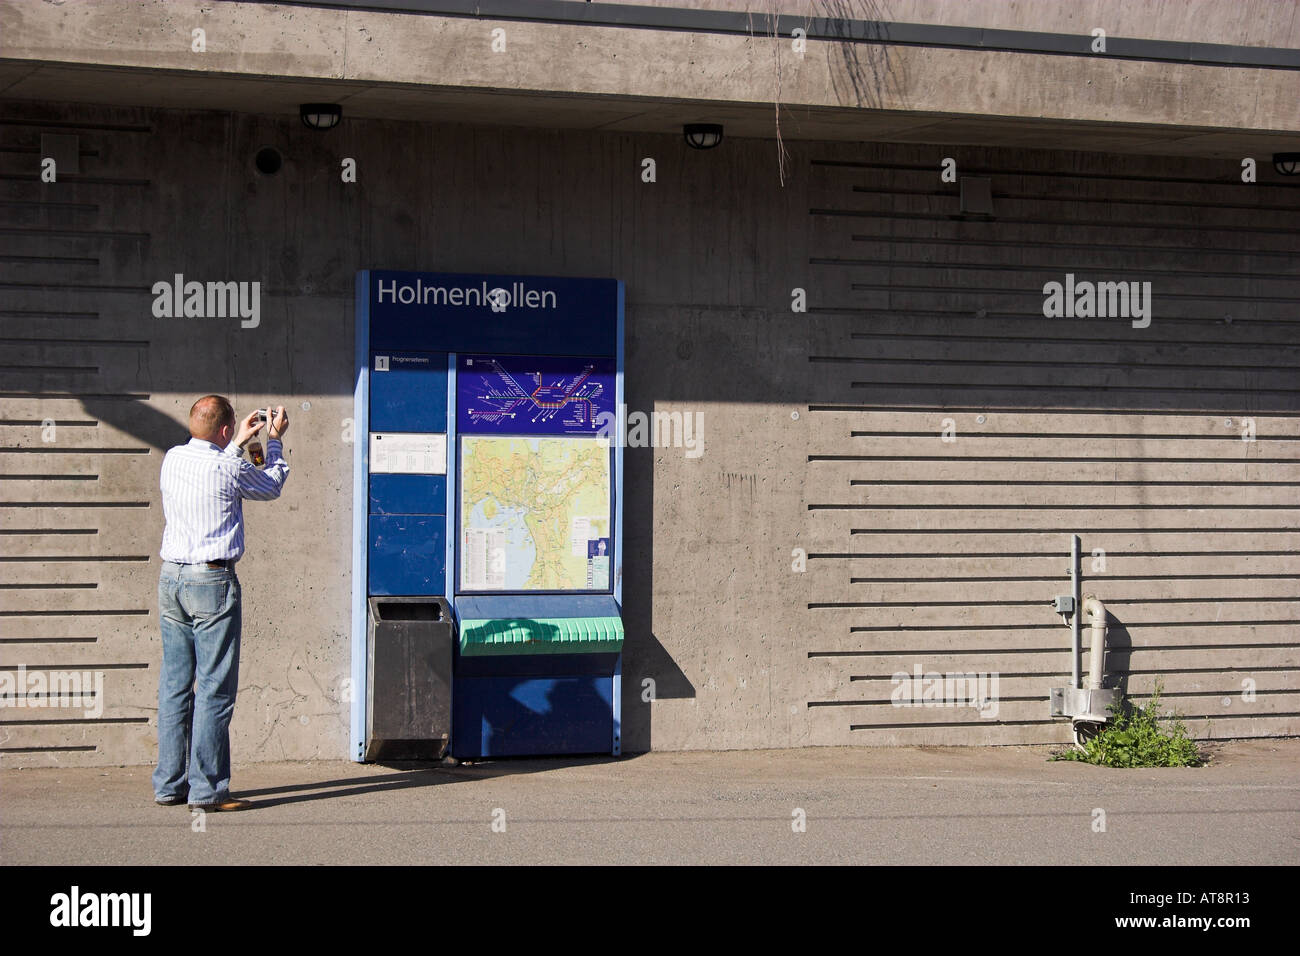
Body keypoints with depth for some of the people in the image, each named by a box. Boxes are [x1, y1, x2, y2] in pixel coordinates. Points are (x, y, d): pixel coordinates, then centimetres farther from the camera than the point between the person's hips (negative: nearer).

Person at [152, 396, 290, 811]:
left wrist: (238, 444, 34)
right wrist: (274, 441, 21)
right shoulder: (230, 469, -12)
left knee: (174, 685, 11)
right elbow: (271, 487, 9)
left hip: (171, 578, 7)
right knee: (214, 688, -2)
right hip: (212, 581, -7)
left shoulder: (172, 460, 6)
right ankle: (206, 789, -2)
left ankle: (169, 784, 14)